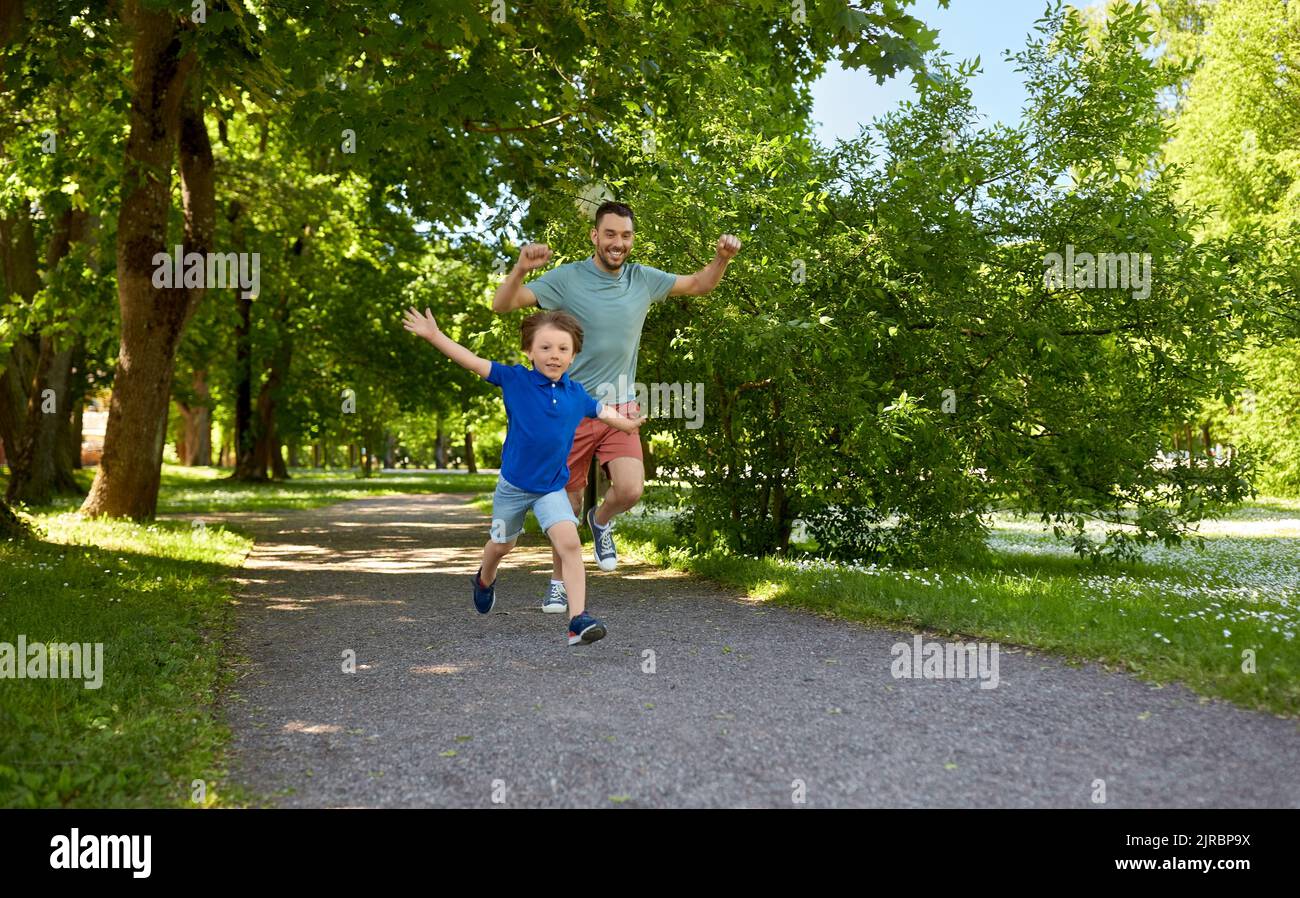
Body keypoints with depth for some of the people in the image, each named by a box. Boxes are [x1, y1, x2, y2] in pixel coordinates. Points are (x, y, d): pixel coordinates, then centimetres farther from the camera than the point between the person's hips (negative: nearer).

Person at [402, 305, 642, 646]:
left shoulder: (577, 395, -4)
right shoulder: (515, 379, -12)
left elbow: (603, 412, 16)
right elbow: (473, 362, -14)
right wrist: (434, 335, -18)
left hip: (552, 487, 1)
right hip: (513, 484, -1)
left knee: (569, 543, -20)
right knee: (502, 544, 21)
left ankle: (579, 620, -19)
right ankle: (484, 580, 56)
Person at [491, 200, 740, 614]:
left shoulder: (643, 279, 3)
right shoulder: (567, 278, -9)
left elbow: (698, 285, 16)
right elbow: (502, 305, -12)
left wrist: (722, 258, -3)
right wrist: (521, 268, -31)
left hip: (620, 409, 2)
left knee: (631, 489, -18)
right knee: (567, 507, 7)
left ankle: (602, 520, 19)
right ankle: (559, 583, 30)